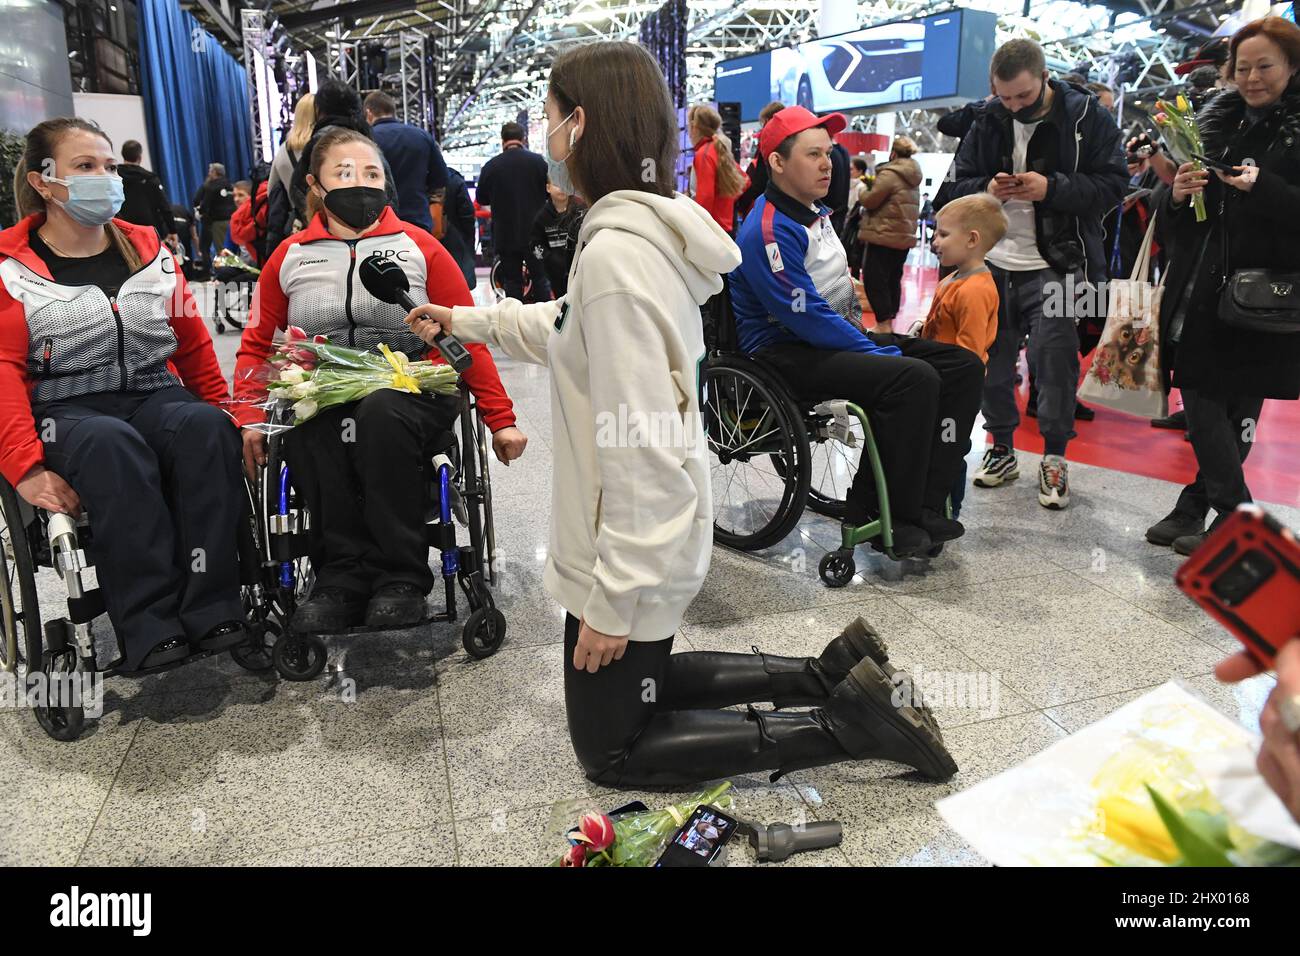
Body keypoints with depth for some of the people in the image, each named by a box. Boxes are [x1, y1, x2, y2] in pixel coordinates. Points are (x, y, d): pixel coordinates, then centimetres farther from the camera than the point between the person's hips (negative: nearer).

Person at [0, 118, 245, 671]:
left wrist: (223, 417, 3)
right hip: (65, 412, -2)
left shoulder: (148, 249, 16)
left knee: (206, 426, -32)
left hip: (157, 398, 3)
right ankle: (150, 629, -38)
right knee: (112, 444, -38)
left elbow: (193, 342, 16)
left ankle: (211, 612, -34)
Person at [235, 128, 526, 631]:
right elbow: (257, 344, 16)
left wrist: (502, 420, 0)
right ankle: (343, 575, -21)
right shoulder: (290, 256, 13)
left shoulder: (419, 246, 7)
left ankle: (402, 576, -24)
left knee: (381, 411, -36)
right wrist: (250, 417, -1)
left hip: (413, 390, -2)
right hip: (322, 397, 2)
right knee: (304, 423, -32)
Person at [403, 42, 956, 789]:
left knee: (612, 750, 12)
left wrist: (612, 600, -21)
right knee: (631, 690, 29)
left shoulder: (616, 252, -26)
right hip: (651, 531, 9)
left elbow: (639, 445, -28)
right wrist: (463, 319, 30)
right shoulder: (645, 232, 4)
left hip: (633, 550, -9)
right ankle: (832, 676, 22)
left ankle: (845, 724, 5)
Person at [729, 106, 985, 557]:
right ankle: (891, 518, -16)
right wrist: (880, 353, -18)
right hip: (787, 354, -10)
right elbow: (806, 318, -23)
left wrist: (867, 337, 10)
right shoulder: (769, 231, -17)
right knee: (913, 378, -31)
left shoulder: (816, 212, 15)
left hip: (841, 338, 10)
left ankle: (923, 504, -5)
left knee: (962, 366, -2)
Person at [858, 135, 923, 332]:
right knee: (893, 279, 15)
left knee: (873, 279, -5)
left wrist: (865, 191, 6)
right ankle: (889, 321, 22)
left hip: (884, 236, -9)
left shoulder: (889, 174, -14)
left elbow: (869, 201, -13)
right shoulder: (914, 178, 13)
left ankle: (884, 324, -10)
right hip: (905, 236, 9)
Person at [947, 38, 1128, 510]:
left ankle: (1054, 457, 8)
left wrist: (1051, 188, -22)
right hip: (993, 263, 4)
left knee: (1054, 359, -7)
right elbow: (959, 183, 12)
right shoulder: (988, 121, 6)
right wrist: (987, 189, -11)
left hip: (1054, 265, -4)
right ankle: (1001, 449, 25)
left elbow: (1112, 183, -8)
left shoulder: (1086, 115, -5)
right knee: (992, 357, 9)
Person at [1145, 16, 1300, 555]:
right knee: (1197, 392, 3)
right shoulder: (1215, 120, 13)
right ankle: (1233, 512, 14)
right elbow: (1175, 210, 15)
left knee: (1238, 406, 0)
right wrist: (1177, 194, -6)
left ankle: (1202, 504, 10)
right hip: (1201, 286, 5)